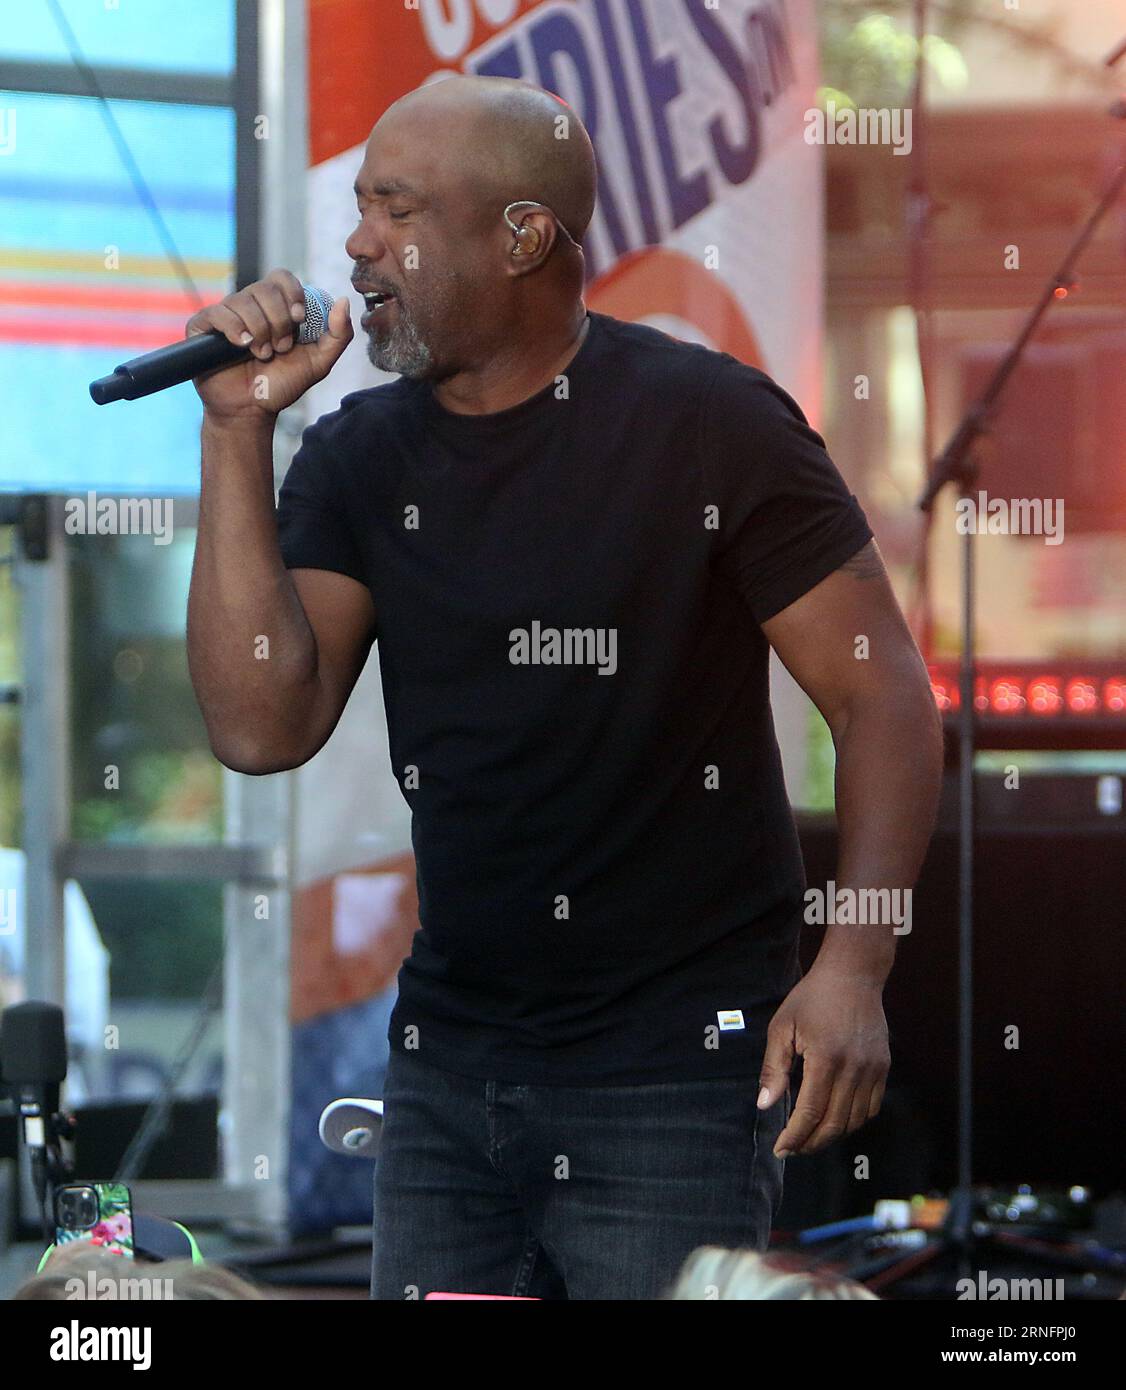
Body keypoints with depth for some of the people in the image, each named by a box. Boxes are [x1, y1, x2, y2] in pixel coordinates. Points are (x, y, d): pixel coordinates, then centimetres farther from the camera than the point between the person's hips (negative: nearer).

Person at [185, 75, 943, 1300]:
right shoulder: (360, 454, 6)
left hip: (676, 1067, -5)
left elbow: (882, 695, -9)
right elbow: (262, 728, -5)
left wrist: (852, 966, -21)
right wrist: (238, 436, -9)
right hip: (446, 1061, 5)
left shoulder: (709, 423, -9)